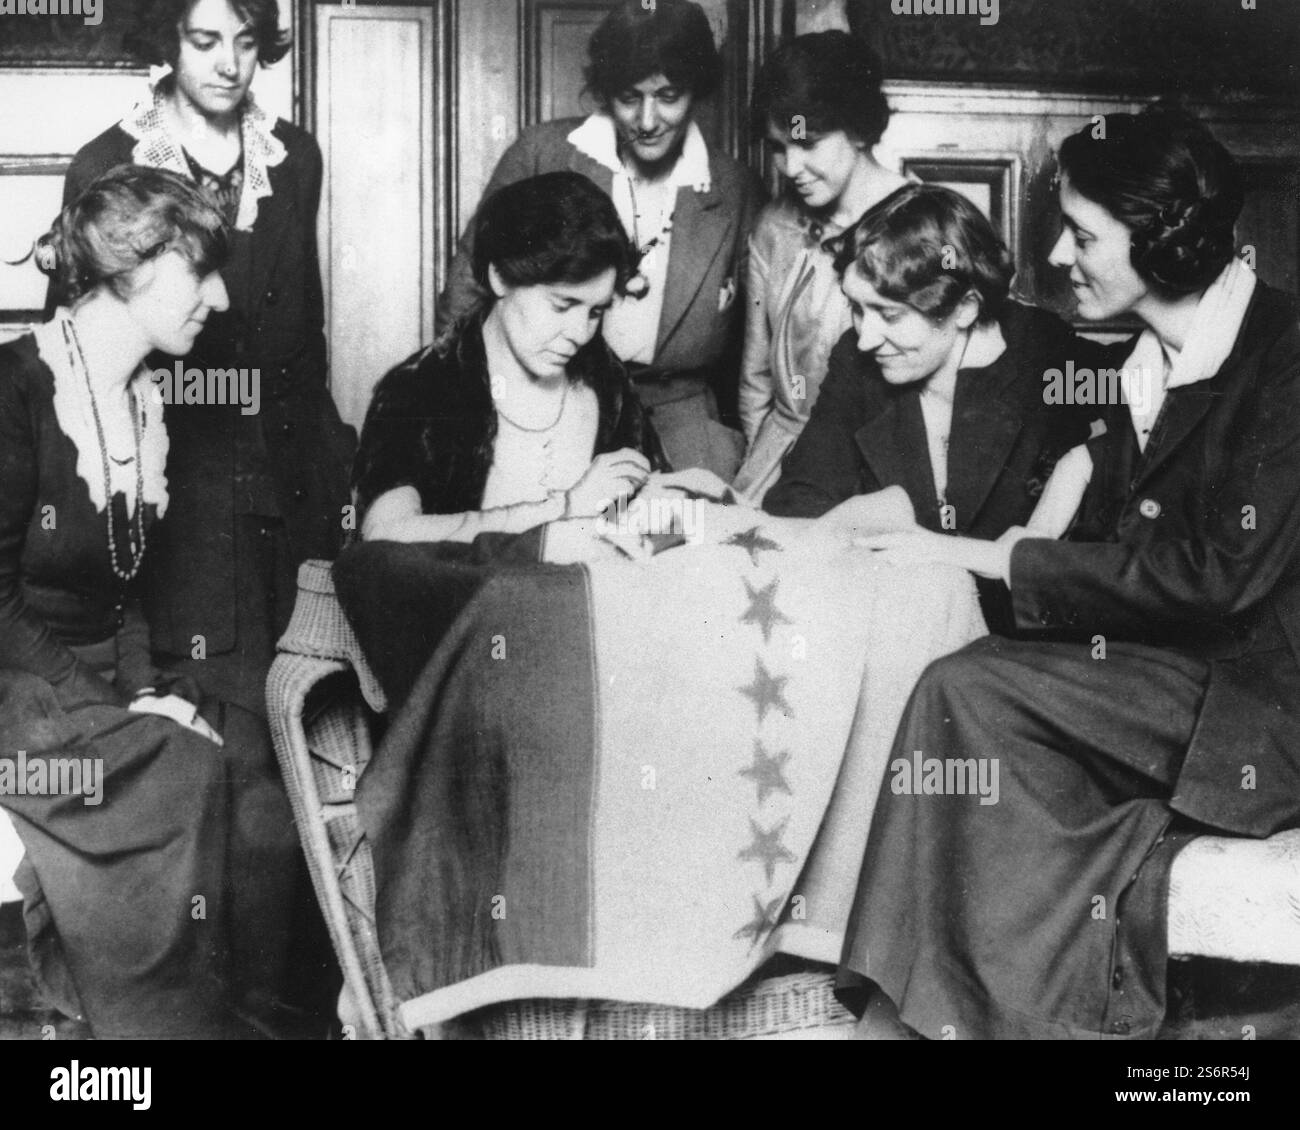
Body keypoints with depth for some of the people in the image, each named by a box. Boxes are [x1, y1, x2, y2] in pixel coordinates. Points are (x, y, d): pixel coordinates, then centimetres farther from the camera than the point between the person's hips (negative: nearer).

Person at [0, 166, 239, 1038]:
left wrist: (146, 692, -5)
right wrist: (123, 715, -19)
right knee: (184, 774, -22)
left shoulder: (147, 403, 10)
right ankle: (167, 1014, -6)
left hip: (100, 696, 7)